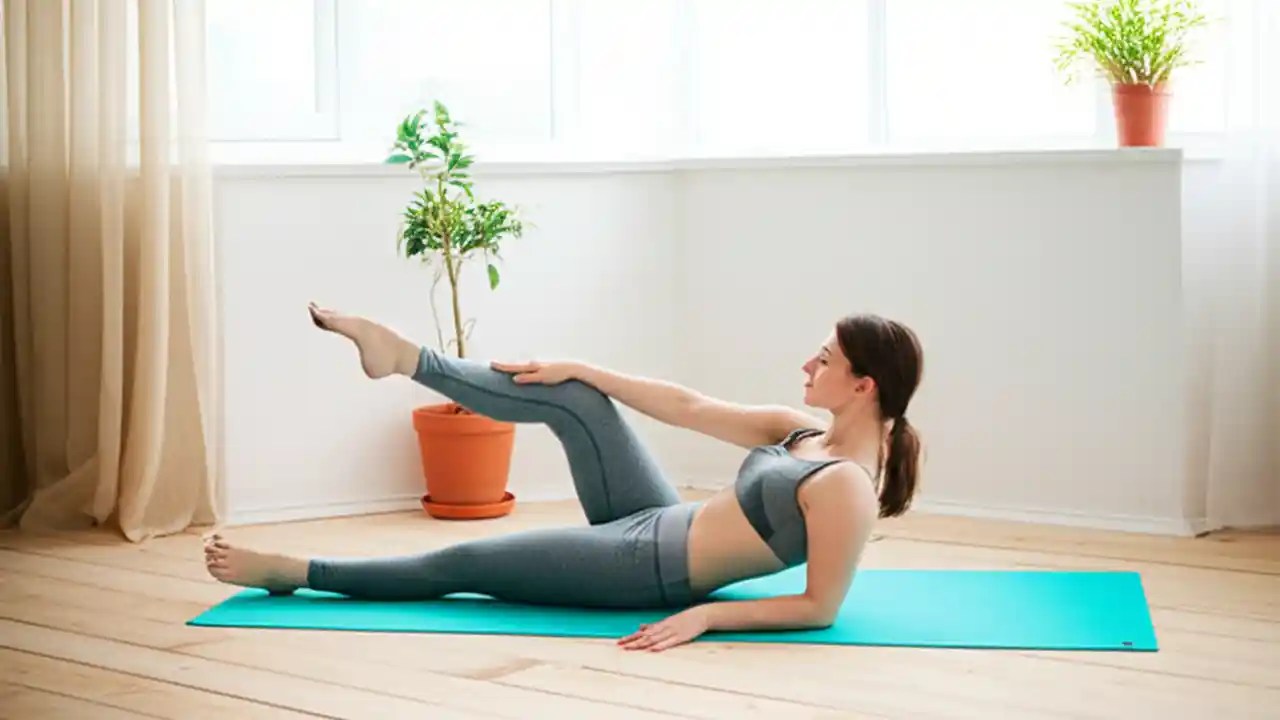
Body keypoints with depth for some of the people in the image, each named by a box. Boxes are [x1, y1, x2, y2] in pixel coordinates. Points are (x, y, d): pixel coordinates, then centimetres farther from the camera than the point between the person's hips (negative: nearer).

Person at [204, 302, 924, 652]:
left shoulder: (845, 487, -24)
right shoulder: (803, 430, 1)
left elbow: (820, 607, -25)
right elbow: (687, 407, 5)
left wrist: (706, 615, -30)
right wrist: (575, 367, 7)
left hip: (651, 573, -8)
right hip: (653, 525, 8)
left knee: (456, 564, 1)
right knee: (571, 398, 3)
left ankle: (291, 573, 17)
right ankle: (404, 357, 16)